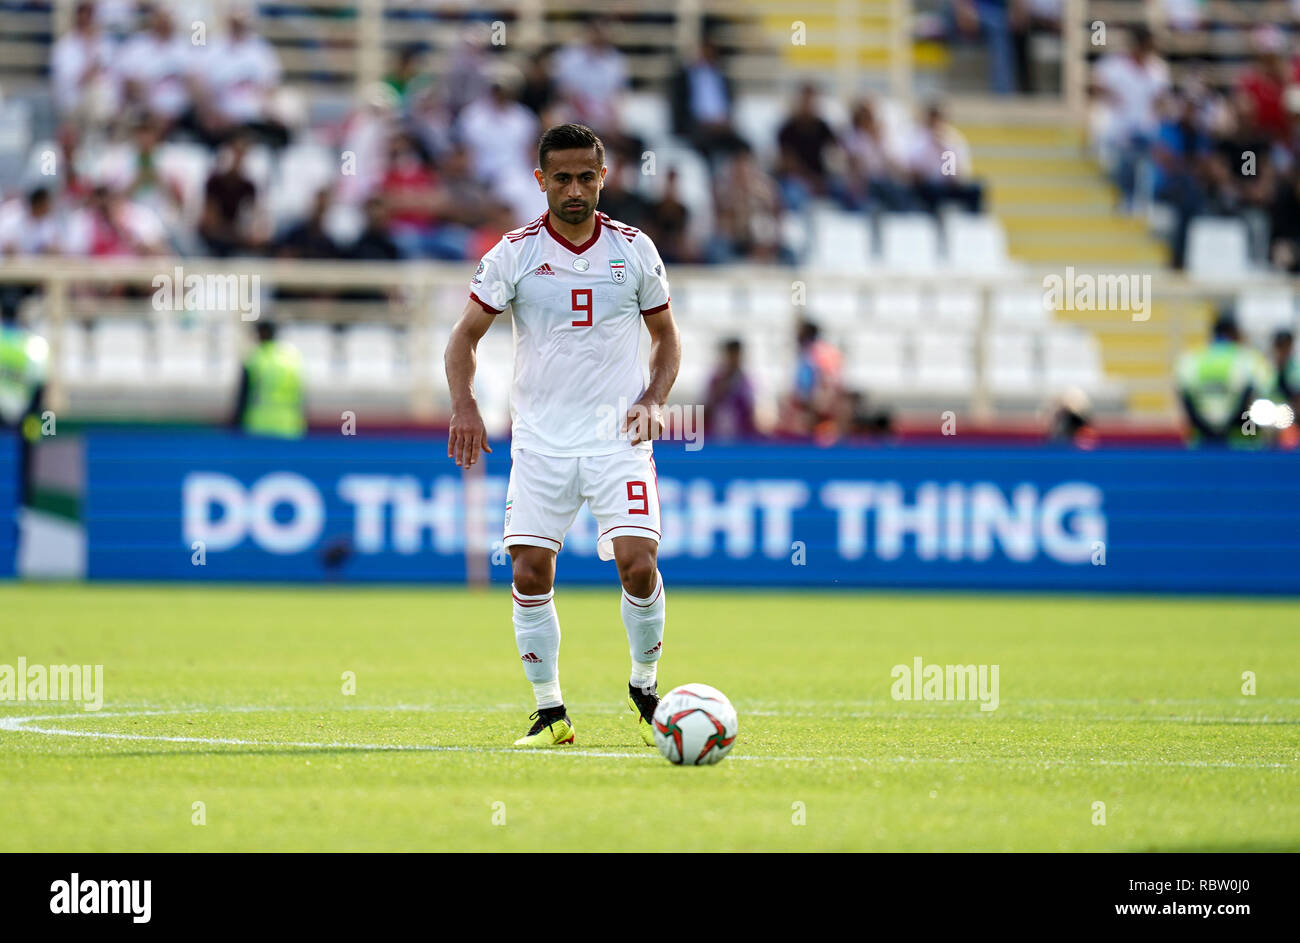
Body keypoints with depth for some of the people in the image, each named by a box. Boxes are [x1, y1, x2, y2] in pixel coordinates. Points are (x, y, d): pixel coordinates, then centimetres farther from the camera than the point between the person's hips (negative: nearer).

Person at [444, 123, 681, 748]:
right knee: (530, 574, -4)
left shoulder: (634, 250, 2)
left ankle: (644, 685, 11)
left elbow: (667, 337, 13)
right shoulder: (515, 253, -2)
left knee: (638, 566, -13)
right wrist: (464, 407, -17)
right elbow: (465, 337, 0)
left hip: (618, 438, 0)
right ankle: (550, 712, 9)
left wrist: (651, 402, -5)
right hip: (540, 440, 0)